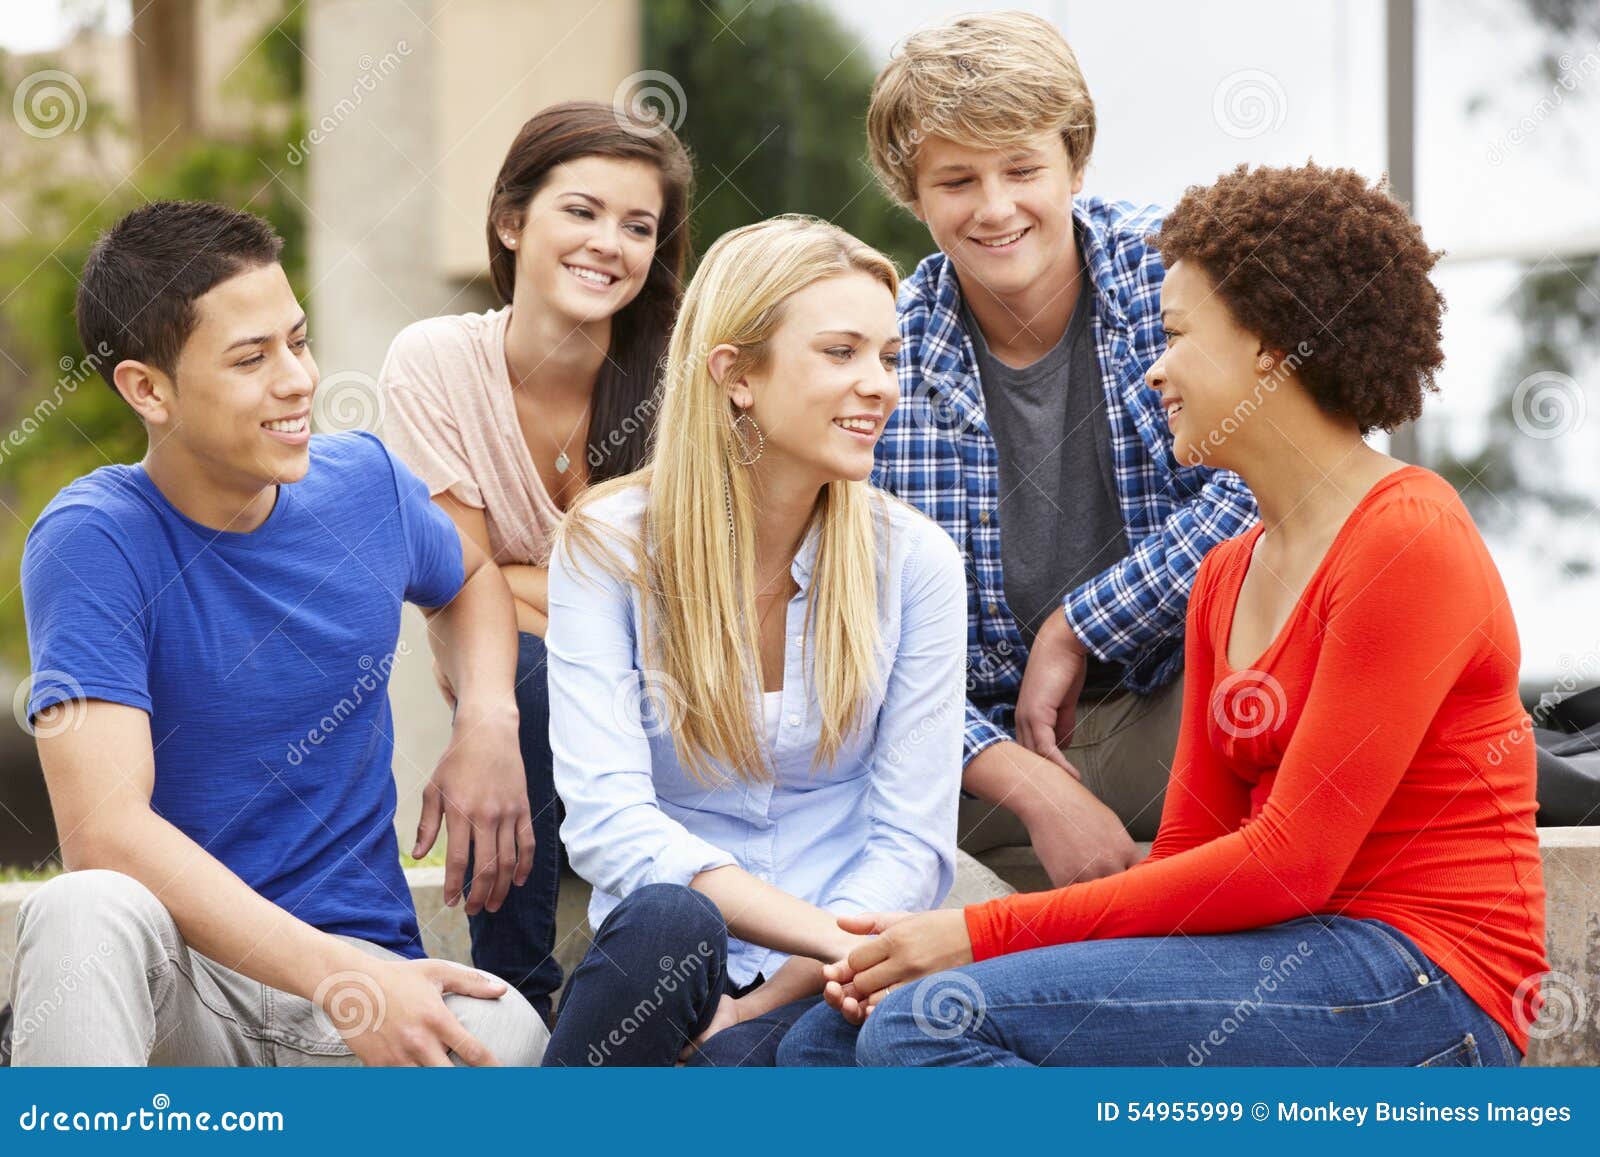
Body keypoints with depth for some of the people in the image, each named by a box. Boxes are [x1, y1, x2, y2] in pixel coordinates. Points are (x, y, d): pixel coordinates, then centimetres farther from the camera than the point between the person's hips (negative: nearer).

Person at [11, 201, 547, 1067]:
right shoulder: (92, 541, -12)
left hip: (362, 960, 3)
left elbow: (468, 577, 30)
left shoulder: (364, 484, 4)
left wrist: (488, 721, 6)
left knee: (508, 1041, -32)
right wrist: (337, 980, -32)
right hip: (177, 977, -3)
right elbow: (104, 827, -23)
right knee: (88, 911, -39)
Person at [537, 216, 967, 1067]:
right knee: (667, 920, -36)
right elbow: (606, 819, -14)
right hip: (664, 969, 1)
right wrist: (825, 933, -26)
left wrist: (767, 1002, -16)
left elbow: (911, 845, 0)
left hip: (819, 993, -1)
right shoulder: (608, 547, -3)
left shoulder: (911, 561, 2)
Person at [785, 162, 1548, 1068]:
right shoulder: (1228, 576, 18)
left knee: (929, 1022, -22)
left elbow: (1291, 862, -16)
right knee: (828, 1041, -3)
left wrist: (987, 934, -14)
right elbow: (1189, 855, 14)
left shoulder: (1408, 541, -10)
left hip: (1418, 989, -9)